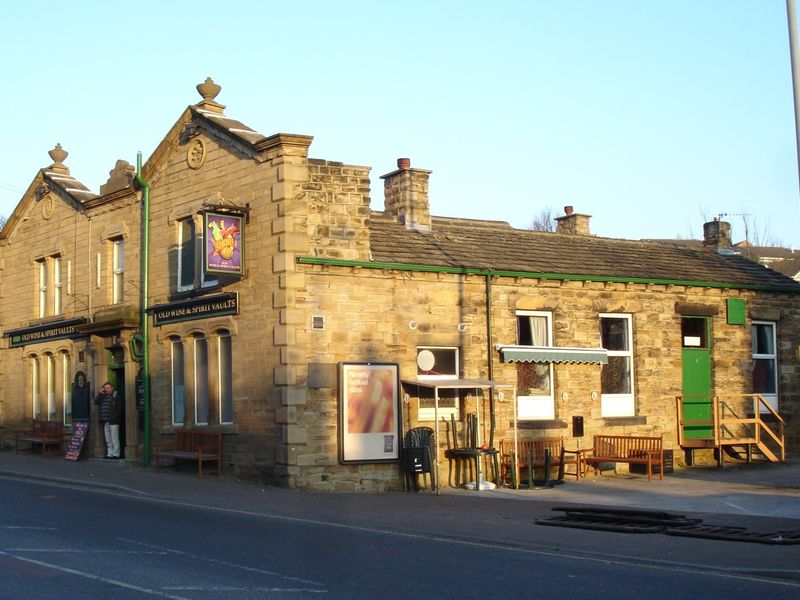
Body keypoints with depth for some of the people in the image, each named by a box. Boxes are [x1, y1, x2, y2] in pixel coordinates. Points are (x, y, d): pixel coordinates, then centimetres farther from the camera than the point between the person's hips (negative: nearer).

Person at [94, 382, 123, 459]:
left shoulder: (116, 396, -4)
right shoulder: (103, 396, 17)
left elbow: (119, 409, -10)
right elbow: (96, 402, 4)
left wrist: (114, 418, -15)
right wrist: (101, 393, -2)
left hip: (113, 422, -7)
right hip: (105, 422, 7)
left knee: (114, 439, -7)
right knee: (108, 440, 9)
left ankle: (116, 454, -4)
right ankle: (110, 454, 14)